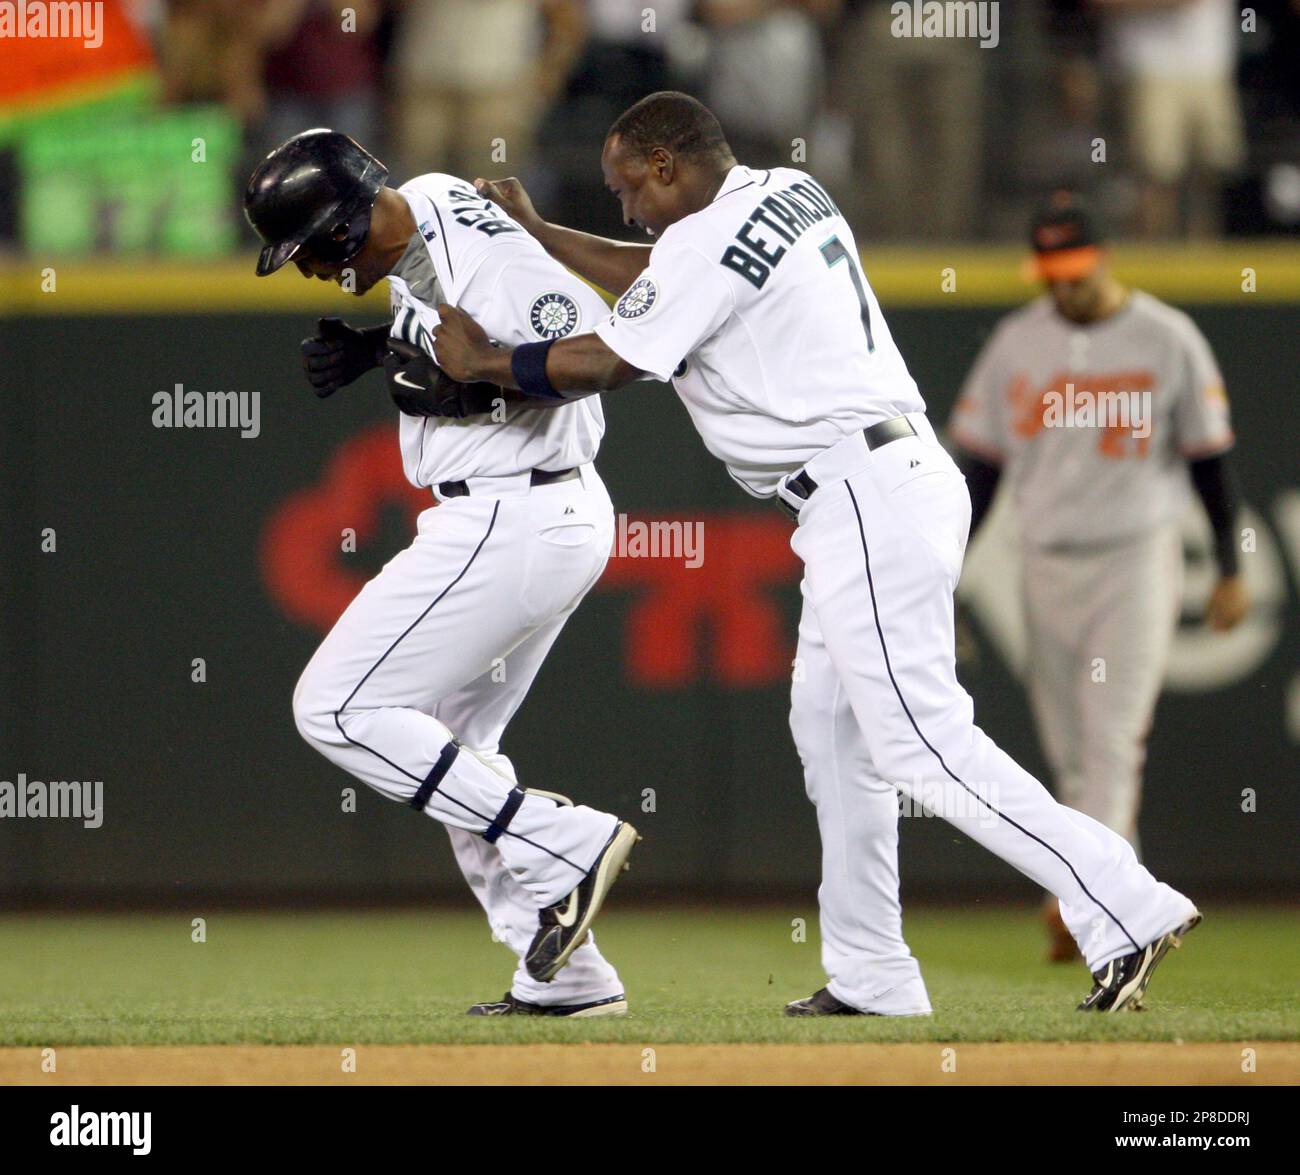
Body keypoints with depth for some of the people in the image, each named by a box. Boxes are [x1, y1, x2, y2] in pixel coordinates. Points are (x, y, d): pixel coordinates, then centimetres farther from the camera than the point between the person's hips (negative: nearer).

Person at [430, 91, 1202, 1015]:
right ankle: (870, 977, 13)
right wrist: (537, 232, 32)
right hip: (900, 480, 10)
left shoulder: (713, 238, -11)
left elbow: (604, 363, -9)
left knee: (925, 743, -13)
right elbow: (656, 278, 31)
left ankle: (1127, 911, -19)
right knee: (831, 728, 13)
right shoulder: (791, 196, 17)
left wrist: (483, 362, 5)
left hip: (863, 499, -10)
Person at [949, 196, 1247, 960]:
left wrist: (1231, 570, -1)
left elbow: (1209, 457, 2)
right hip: (1048, 565, 4)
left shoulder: (1167, 340, -2)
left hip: (1138, 559, -4)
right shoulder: (1016, 343, 7)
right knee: (1071, 754, 6)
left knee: (1112, 740, -14)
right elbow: (979, 462, 10)